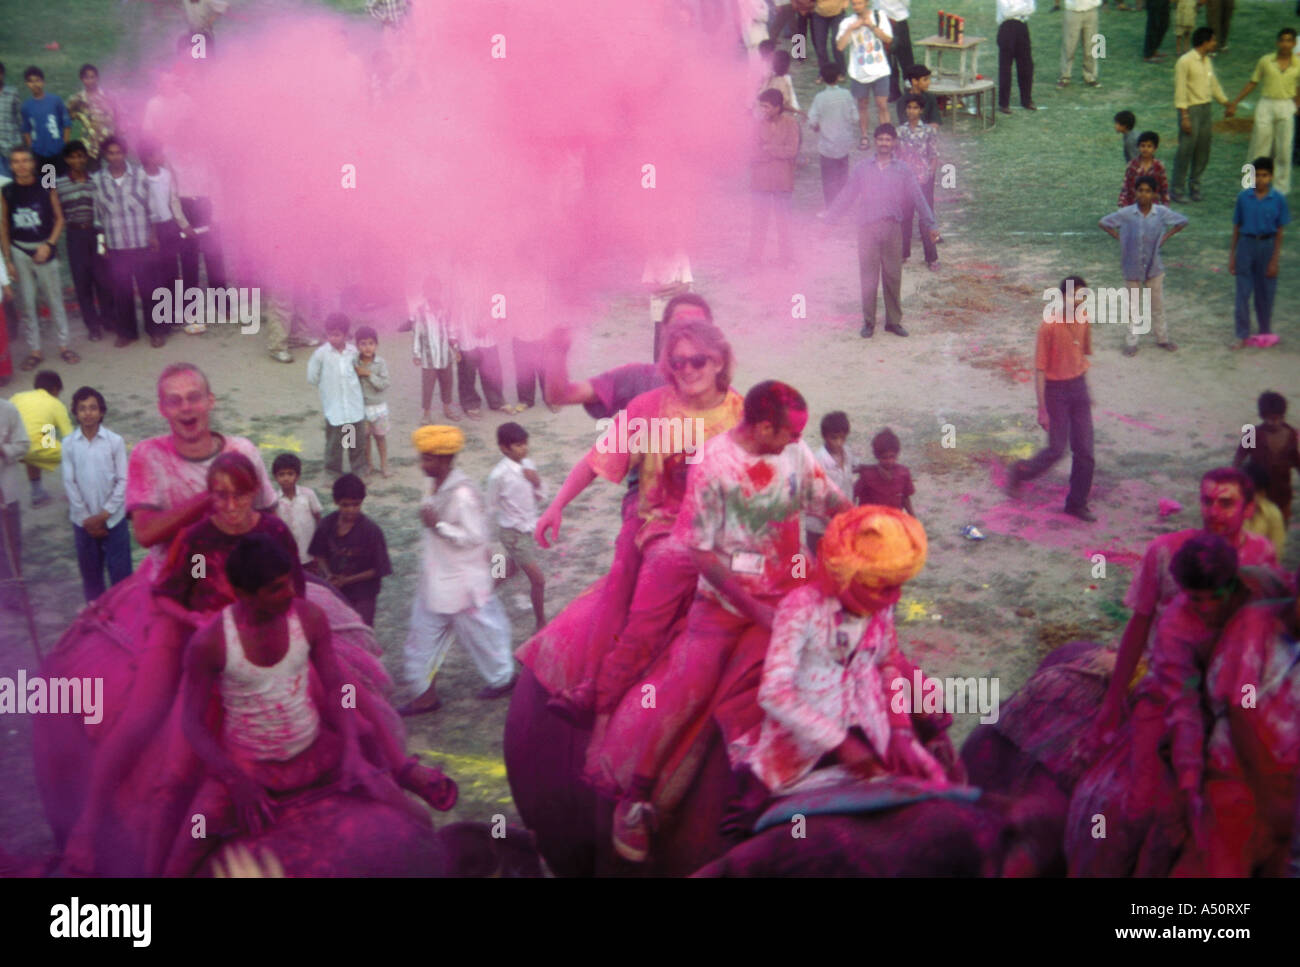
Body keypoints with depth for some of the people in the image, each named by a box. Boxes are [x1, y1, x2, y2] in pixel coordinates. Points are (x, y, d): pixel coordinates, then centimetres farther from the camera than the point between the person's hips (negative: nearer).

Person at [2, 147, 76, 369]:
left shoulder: (46, 188, -2)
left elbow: (59, 218, 2)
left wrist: (49, 245, -10)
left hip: (44, 249, -1)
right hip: (19, 251, 1)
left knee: (54, 299, 2)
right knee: (26, 303, 5)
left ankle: (63, 346, 13)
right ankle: (34, 351, 12)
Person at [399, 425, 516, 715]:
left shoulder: (462, 494, -26)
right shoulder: (436, 487, 3)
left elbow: (474, 536, -26)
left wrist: (437, 525, -27)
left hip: (463, 581, -9)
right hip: (435, 580, 9)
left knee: (478, 630, 10)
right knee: (424, 634, 12)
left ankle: (503, 678, 32)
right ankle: (426, 694, 23)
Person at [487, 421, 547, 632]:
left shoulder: (528, 465, -2)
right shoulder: (499, 475, -22)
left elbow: (540, 495, 6)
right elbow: (492, 508, -11)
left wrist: (537, 482, -14)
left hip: (529, 528, 7)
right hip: (514, 533, -7)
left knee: (511, 570, 26)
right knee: (538, 579, -5)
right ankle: (541, 623, 11)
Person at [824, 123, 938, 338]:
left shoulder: (902, 171, 7)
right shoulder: (862, 169, 7)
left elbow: (917, 198, 8)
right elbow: (846, 197, 10)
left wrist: (930, 226, 6)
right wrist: (828, 217, 6)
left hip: (892, 228, 0)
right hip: (867, 228, 0)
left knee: (893, 276, 4)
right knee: (868, 276, 0)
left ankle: (893, 321, 13)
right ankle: (868, 322, 7)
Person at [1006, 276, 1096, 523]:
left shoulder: (1084, 319, -1)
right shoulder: (1049, 326, -19)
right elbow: (1040, 368, -16)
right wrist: (1042, 409, -16)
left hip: (1078, 386, 6)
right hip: (1056, 389, -6)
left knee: (1084, 449, 4)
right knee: (1056, 449, -2)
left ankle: (1077, 503, 16)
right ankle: (1021, 471, 26)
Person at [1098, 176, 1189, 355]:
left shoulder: (1162, 213, -10)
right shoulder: (1126, 214, -13)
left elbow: (1183, 221, 5)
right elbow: (1103, 223, -2)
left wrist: (1164, 238, -3)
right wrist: (1120, 239, -8)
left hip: (1154, 268, 1)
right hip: (1132, 268, -1)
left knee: (1157, 305, 12)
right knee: (1133, 307, 10)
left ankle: (1162, 338, 27)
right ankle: (1132, 341, 20)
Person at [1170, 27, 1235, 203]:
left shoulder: (1207, 61, 12)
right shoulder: (1185, 62, -14)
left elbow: (1214, 85, 22)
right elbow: (1180, 90, -16)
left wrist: (1227, 103, 17)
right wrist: (1184, 116, -21)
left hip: (1206, 109, 8)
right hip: (1191, 109, -8)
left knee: (1203, 151, 10)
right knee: (1185, 150, -6)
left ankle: (1194, 185, 24)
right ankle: (1176, 189, 2)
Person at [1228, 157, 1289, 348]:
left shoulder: (1278, 199, -7)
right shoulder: (1243, 196, -4)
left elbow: (1279, 232, -3)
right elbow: (1236, 226, 4)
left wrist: (1275, 260, -6)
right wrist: (1232, 254, 4)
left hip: (1267, 246, -1)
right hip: (1246, 244, 1)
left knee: (1265, 293, 9)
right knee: (1243, 292, 1)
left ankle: (1265, 332, 26)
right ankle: (1242, 335, 7)